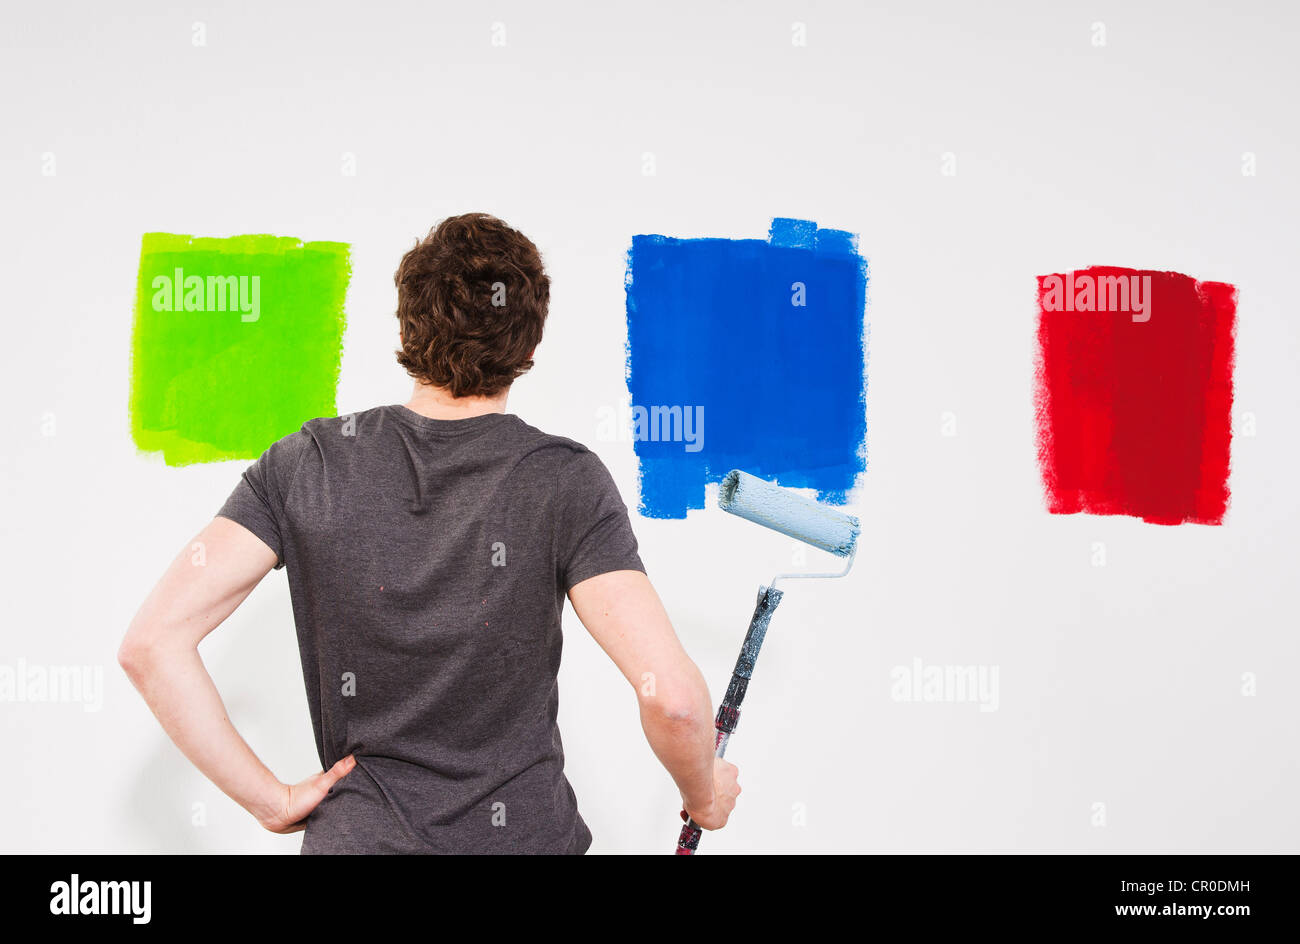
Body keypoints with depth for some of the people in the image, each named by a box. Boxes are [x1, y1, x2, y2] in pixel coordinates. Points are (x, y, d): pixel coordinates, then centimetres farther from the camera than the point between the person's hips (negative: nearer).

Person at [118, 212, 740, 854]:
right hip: (525, 834, -1)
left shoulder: (305, 465, -9)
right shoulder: (566, 482, -15)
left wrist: (271, 801, -8)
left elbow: (151, 643, -15)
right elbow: (670, 694, -25)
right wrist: (702, 795, -4)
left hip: (355, 833, 1)